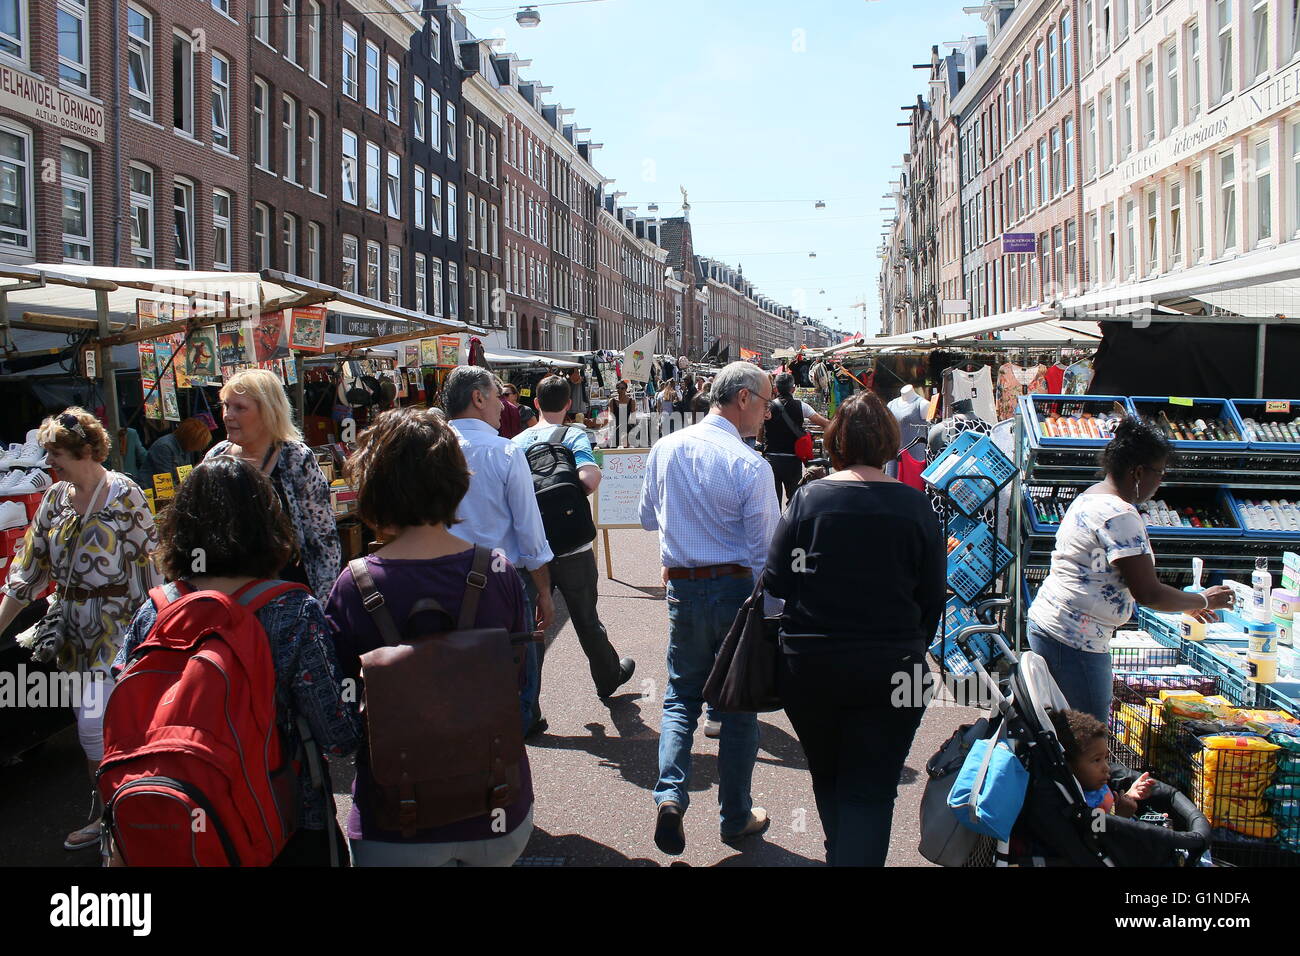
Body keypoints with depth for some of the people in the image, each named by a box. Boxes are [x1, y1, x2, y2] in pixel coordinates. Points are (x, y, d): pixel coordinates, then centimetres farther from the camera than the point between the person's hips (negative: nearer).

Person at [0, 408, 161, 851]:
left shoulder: (123, 496, -11)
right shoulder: (56, 497, 7)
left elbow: (150, 564, -8)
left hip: (115, 626, -6)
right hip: (72, 629, 7)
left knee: (95, 722, -7)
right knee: (88, 722, 11)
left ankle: (103, 813, 9)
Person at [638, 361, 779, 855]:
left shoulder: (665, 449, -1)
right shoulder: (750, 466, -16)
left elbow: (648, 519, 13)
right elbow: (765, 551, -13)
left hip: (683, 591, 4)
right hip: (737, 590, -3)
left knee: (681, 697, 17)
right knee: (740, 704, 12)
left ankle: (670, 797, -3)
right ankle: (736, 816, 24)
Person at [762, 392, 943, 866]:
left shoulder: (808, 498, -8)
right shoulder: (916, 506, -6)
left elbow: (776, 582, -8)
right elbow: (933, 597, -1)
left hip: (808, 666, 1)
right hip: (889, 669, -1)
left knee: (826, 776, 22)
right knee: (871, 792, 5)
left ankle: (840, 854, 39)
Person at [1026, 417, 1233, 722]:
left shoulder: (1091, 497, 14)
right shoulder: (1119, 515, -18)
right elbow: (1148, 593, -17)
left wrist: (1185, 604, 22)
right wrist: (1203, 600, 0)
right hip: (1074, 640, -10)